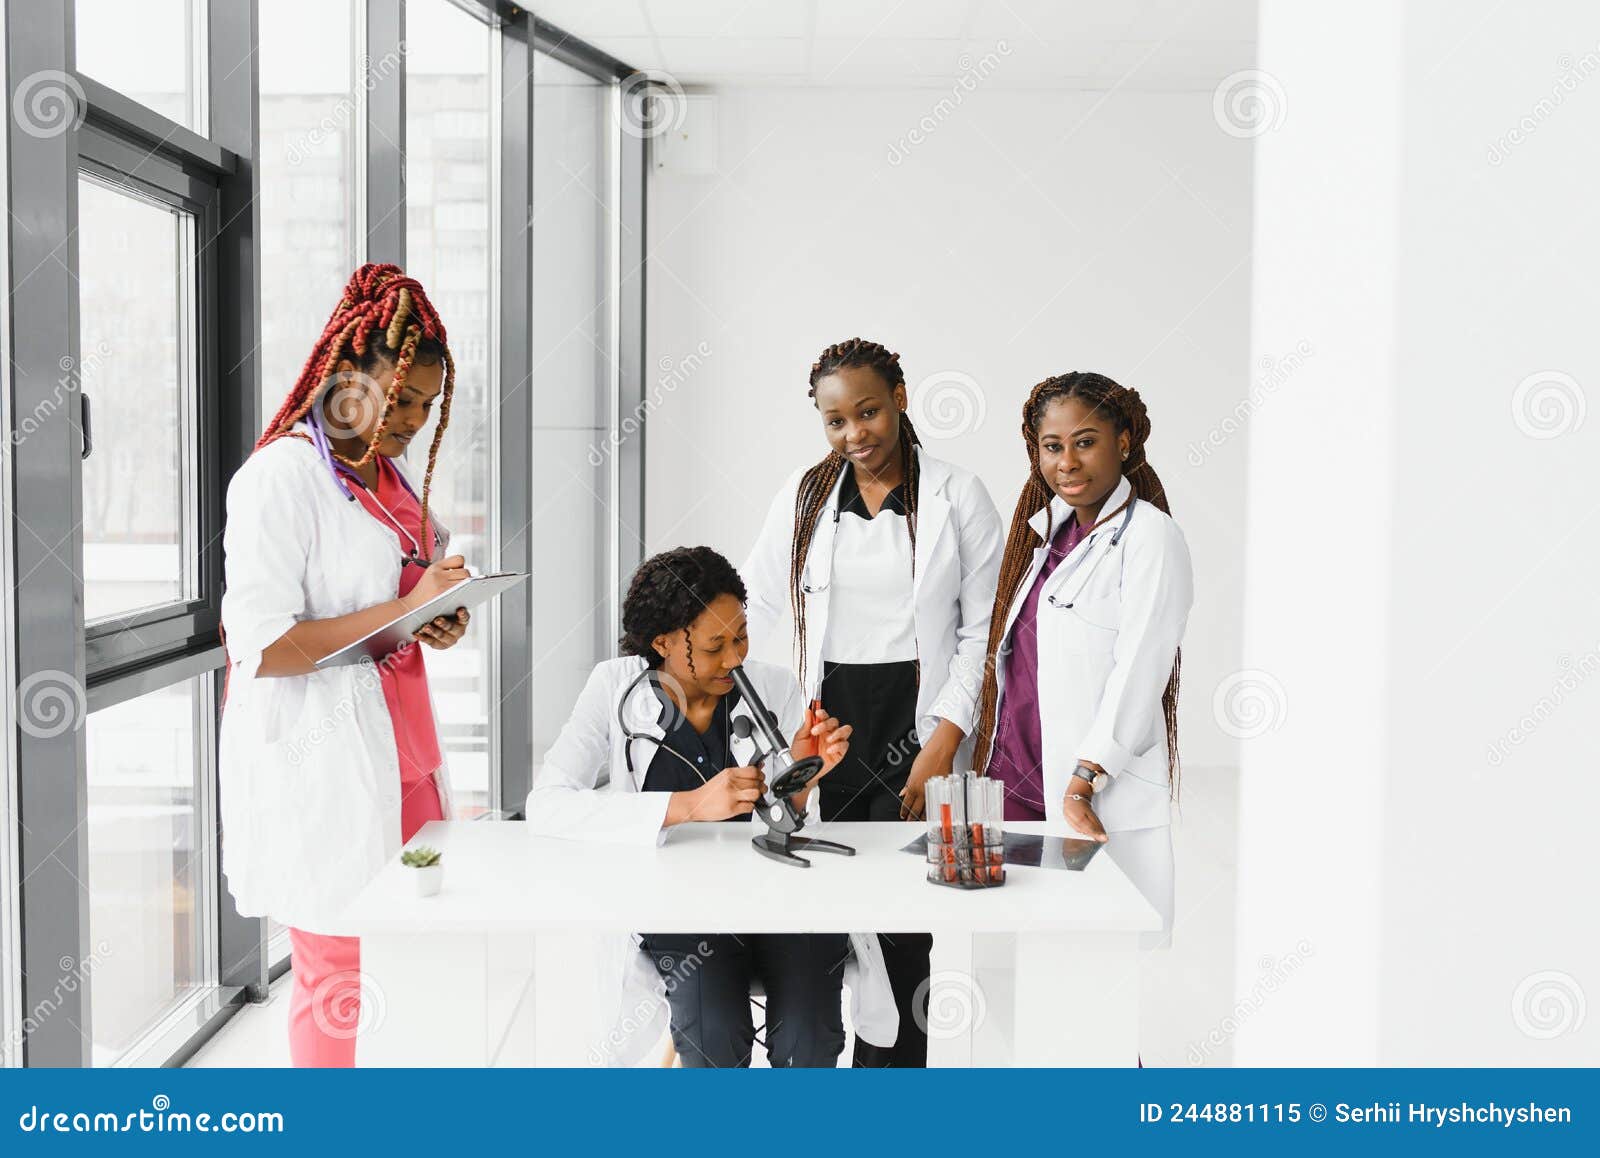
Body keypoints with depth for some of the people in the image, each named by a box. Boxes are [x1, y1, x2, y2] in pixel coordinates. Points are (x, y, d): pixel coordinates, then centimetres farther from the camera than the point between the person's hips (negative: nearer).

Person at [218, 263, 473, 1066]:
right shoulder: (281, 474, -13)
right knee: (339, 973, 2)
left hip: (395, 747, 8)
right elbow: (261, 647, -20)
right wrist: (404, 609, -20)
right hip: (319, 763, -8)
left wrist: (440, 621, 4)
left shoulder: (386, 474, 13)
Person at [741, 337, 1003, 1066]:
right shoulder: (803, 495, 10)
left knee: (900, 926, -1)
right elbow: (752, 609, 9)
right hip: (823, 729, 3)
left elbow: (981, 630, 0)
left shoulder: (958, 497, 1)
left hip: (913, 732, -3)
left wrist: (944, 742, -10)